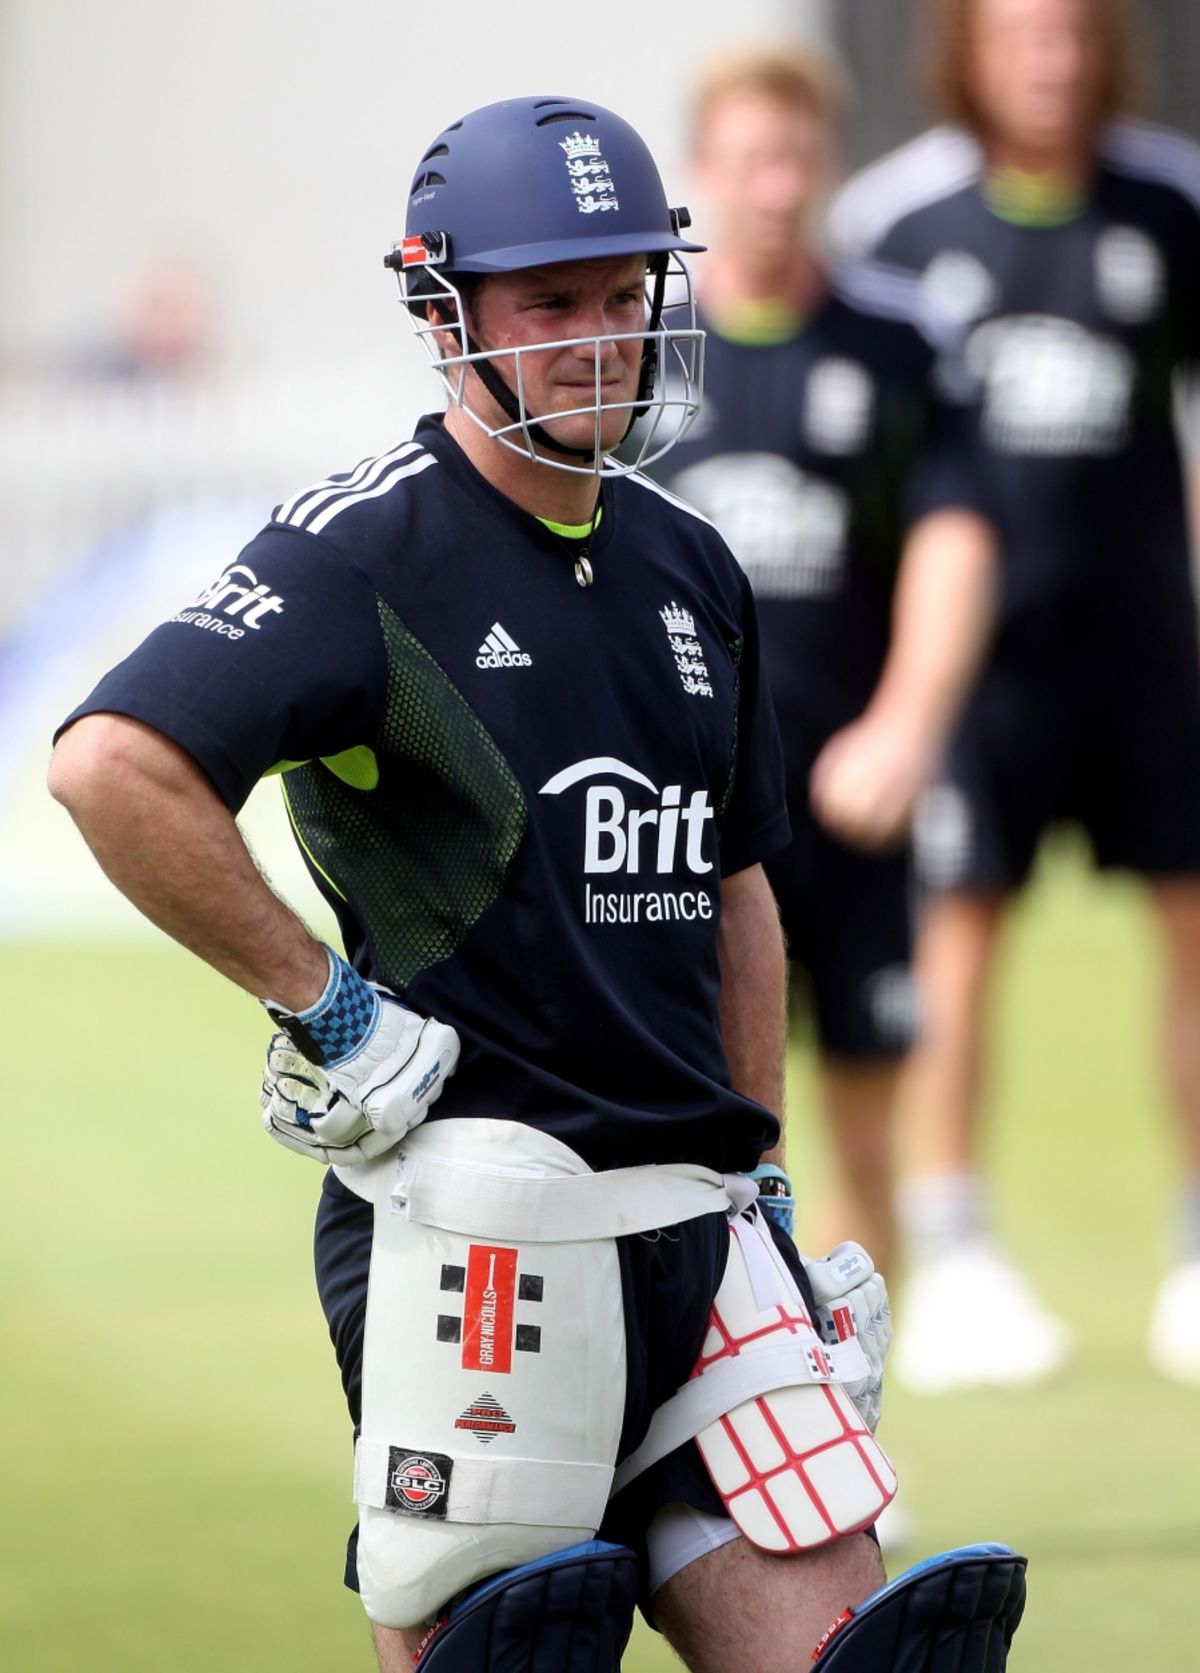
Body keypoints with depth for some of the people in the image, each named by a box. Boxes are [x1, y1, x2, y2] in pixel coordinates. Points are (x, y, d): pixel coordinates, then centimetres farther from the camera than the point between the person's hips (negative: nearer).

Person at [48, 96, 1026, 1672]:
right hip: (477, 1217, -7)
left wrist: (766, 1180, 23)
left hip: (696, 1215, 7)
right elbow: (113, 767, -22)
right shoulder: (367, 551, -7)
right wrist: (323, 1004, -16)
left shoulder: (689, 567, 18)